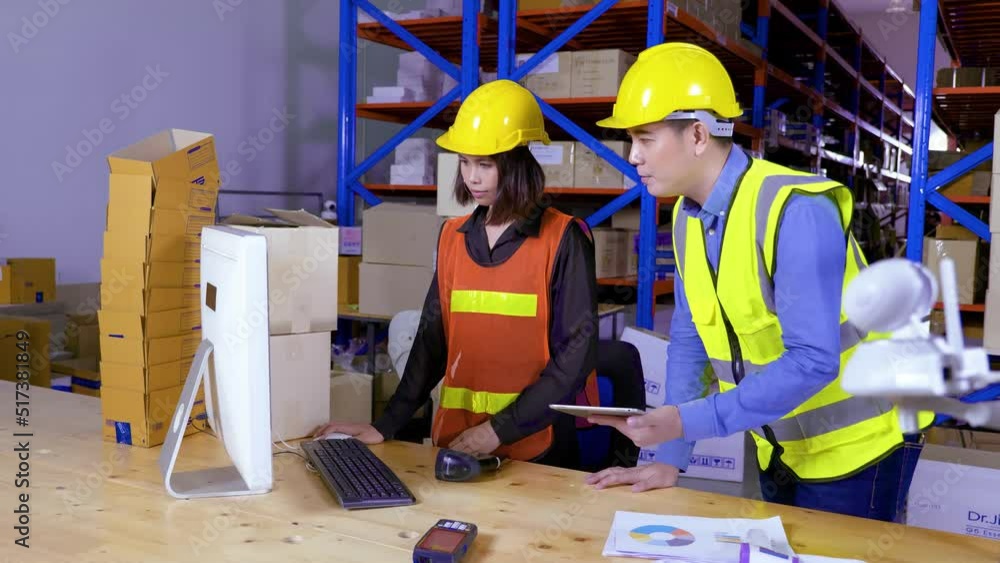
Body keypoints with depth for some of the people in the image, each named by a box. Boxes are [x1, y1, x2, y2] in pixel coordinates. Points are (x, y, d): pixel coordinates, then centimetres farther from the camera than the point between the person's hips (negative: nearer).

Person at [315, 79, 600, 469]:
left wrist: (501, 429, -15)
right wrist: (387, 424, 2)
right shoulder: (453, 236, 7)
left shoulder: (563, 239, -8)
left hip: (535, 447, -4)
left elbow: (578, 350, -11)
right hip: (455, 441, 4)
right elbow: (433, 337, 10)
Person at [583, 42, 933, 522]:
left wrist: (685, 422, -32)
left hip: (855, 444, -7)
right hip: (782, 450, 7)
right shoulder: (686, 216, -3)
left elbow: (813, 360, -31)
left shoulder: (796, 210, -27)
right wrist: (669, 458, -4)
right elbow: (689, 339, 1)